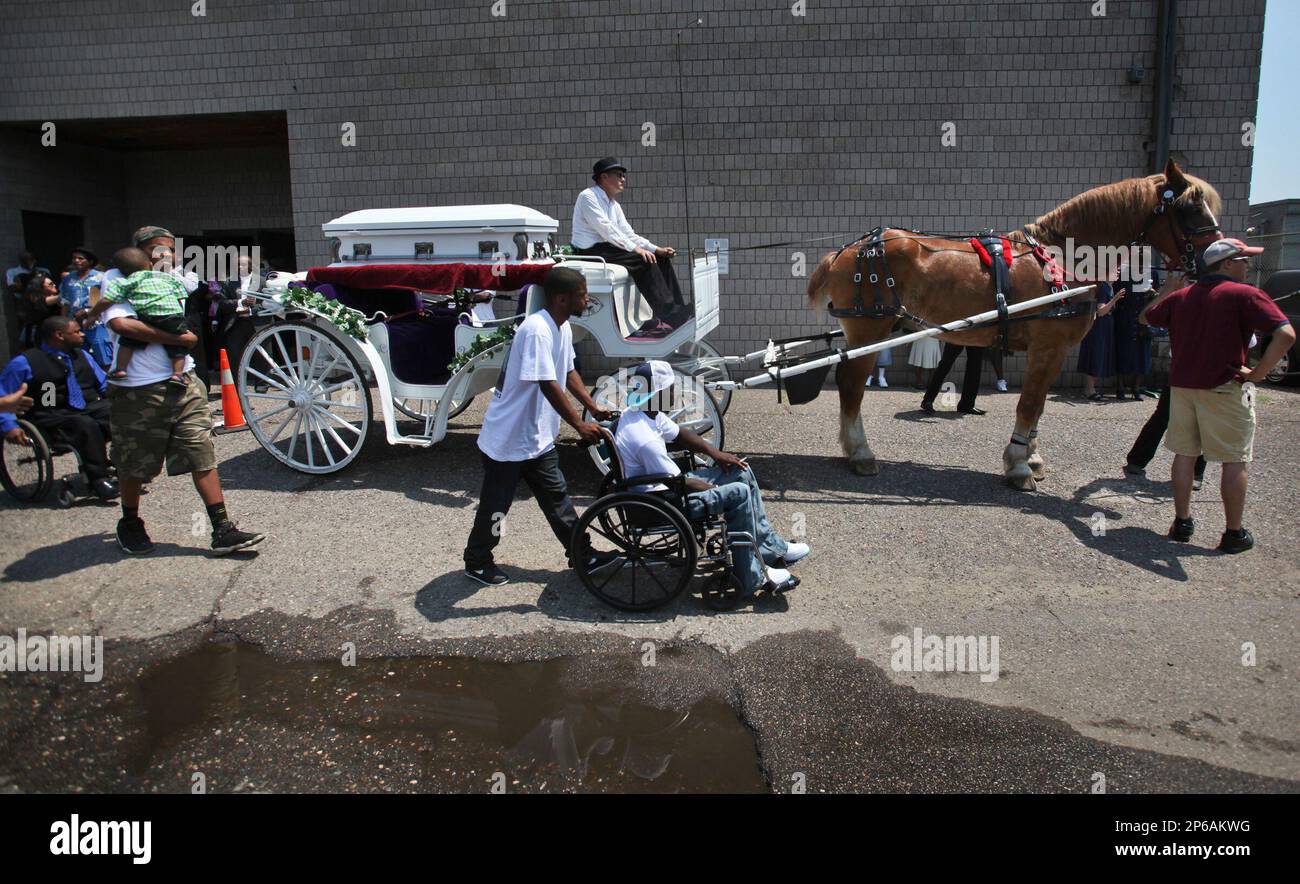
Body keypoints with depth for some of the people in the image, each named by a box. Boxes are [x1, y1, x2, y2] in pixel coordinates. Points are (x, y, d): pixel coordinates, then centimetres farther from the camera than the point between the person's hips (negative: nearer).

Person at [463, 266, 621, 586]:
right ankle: (477, 562, 25)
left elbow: (569, 372, 16)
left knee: (556, 497, 14)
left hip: (537, 437, 9)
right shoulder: (537, 330, -26)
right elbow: (548, 385, -30)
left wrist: (594, 408, 9)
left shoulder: (563, 328, 4)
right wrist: (579, 425, -26)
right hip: (507, 438, -9)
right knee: (496, 504, 7)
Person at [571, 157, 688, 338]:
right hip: (591, 253, -9)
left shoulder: (614, 205, 18)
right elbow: (606, 229, -20)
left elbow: (628, 234, 14)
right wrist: (635, 248, -24)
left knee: (661, 259, -3)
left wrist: (656, 249, 1)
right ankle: (664, 315, -21)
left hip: (608, 249, 9)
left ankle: (677, 312, -9)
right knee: (644, 261, -25)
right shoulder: (588, 197, -9)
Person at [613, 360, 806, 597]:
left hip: (663, 483, 10)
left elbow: (680, 434, 15)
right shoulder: (645, 439, -32)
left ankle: (772, 548, 15)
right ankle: (752, 579, -6)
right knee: (738, 493, -19)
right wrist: (713, 487, -7)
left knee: (741, 471, 7)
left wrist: (717, 454, 5)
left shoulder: (646, 413, -1)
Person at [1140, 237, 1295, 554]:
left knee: (1184, 454, 13)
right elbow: (1286, 334, -20)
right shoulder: (1245, 295, -9)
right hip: (1225, 388, -5)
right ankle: (1233, 534, 9)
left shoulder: (1181, 296, 8)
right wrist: (1258, 373, -12)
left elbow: (1144, 318, 25)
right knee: (1235, 460, 4)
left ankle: (1182, 523, 18)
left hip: (1181, 385, 5)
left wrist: (1168, 289, 30)